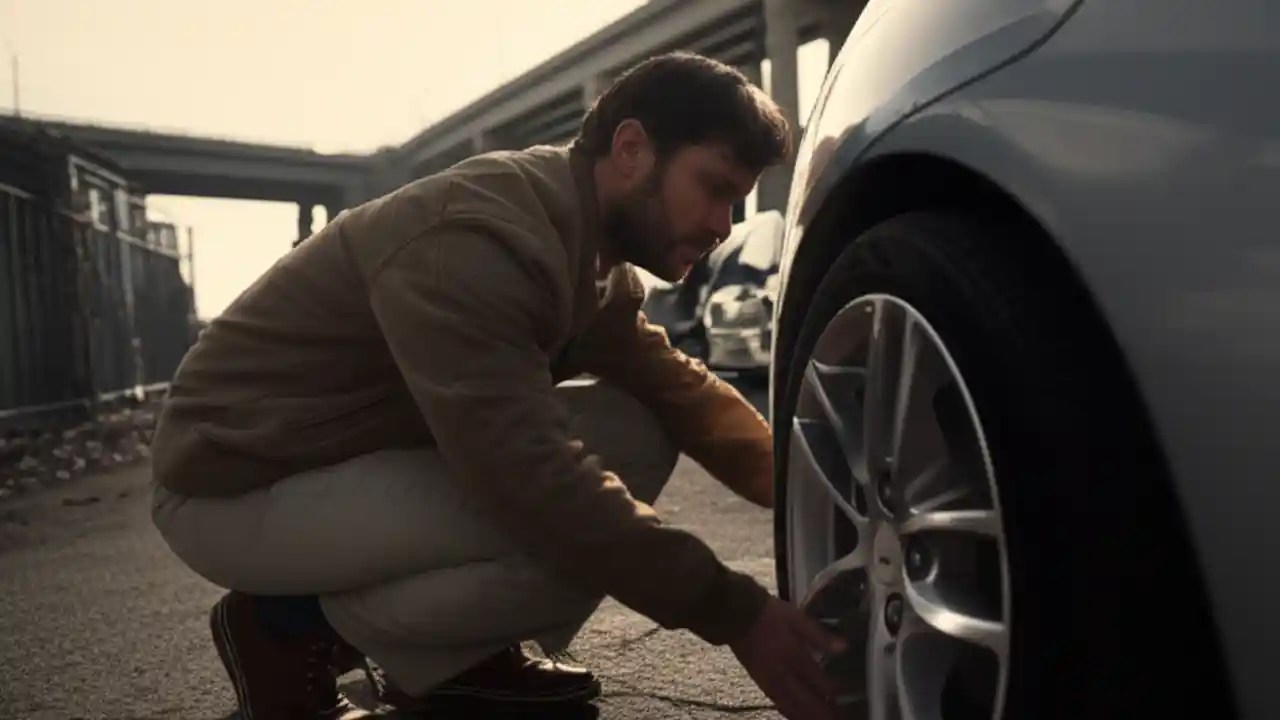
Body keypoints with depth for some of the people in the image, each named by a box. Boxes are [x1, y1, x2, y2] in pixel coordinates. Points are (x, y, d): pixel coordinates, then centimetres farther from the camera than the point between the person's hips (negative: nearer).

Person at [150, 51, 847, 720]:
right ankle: (294, 629, -5)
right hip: (240, 486, -8)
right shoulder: (477, 240, -30)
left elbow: (673, 383, 3)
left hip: (370, 455, 9)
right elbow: (534, 481, -35)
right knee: (564, 535, -28)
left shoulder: (590, 250, 1)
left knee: (634, 429, -5)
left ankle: (453, 659, 4)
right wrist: (732, 613, -31)